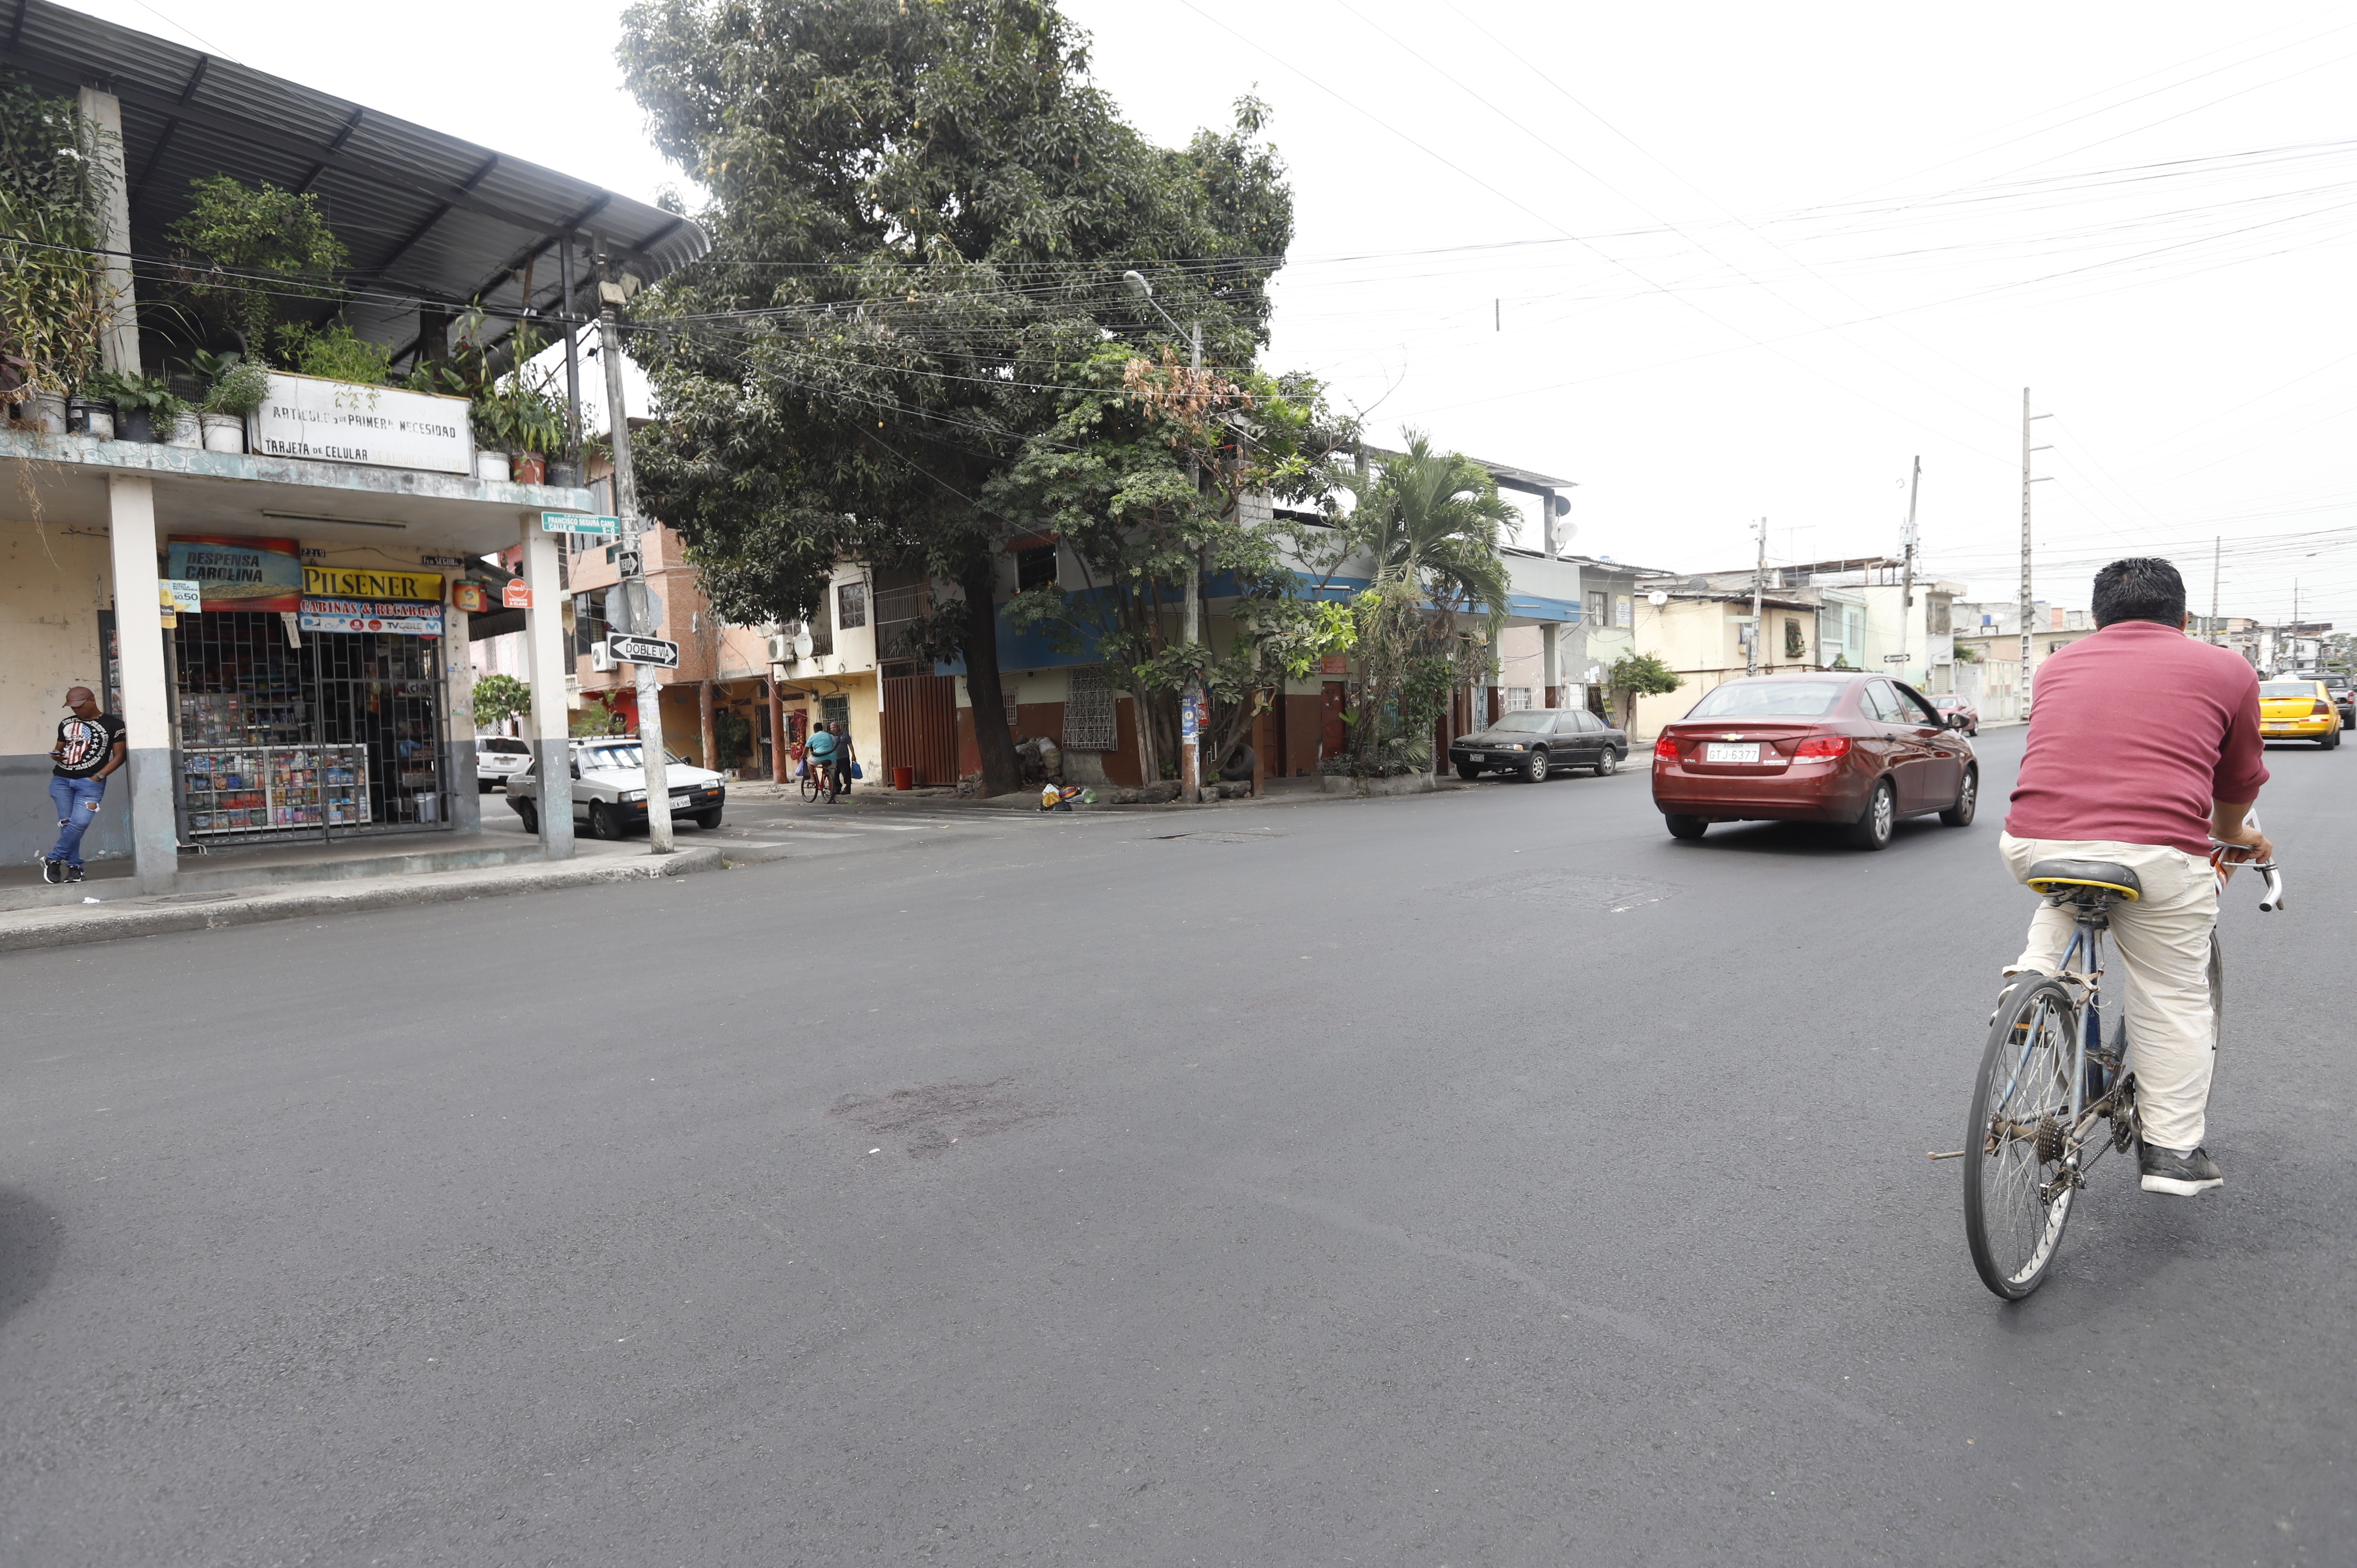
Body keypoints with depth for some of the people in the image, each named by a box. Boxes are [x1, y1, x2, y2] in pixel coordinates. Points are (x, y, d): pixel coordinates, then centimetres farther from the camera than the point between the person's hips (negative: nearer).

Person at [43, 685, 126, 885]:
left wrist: (99, 776, -10)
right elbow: (59, 748, 26)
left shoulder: (113, 724, 1)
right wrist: (55, 756, 1)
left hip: (90, 782, -4)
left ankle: (52, 859, 4)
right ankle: (74, 867, 6)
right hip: (61, 780, 4)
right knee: (67, 824, 1)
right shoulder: (66, 724, 15)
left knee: (79, 824, -14)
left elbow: (119, 755, -1)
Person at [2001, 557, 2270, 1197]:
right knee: (2174, 999, 14)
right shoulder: (2226, 670, 16)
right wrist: (2232, 834, 49)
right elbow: (2239, 781, 27)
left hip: (2033, 844, 2)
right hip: (2156, 854, -2)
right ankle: (2172, 1152, 21)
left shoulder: (2058, 664, 22)